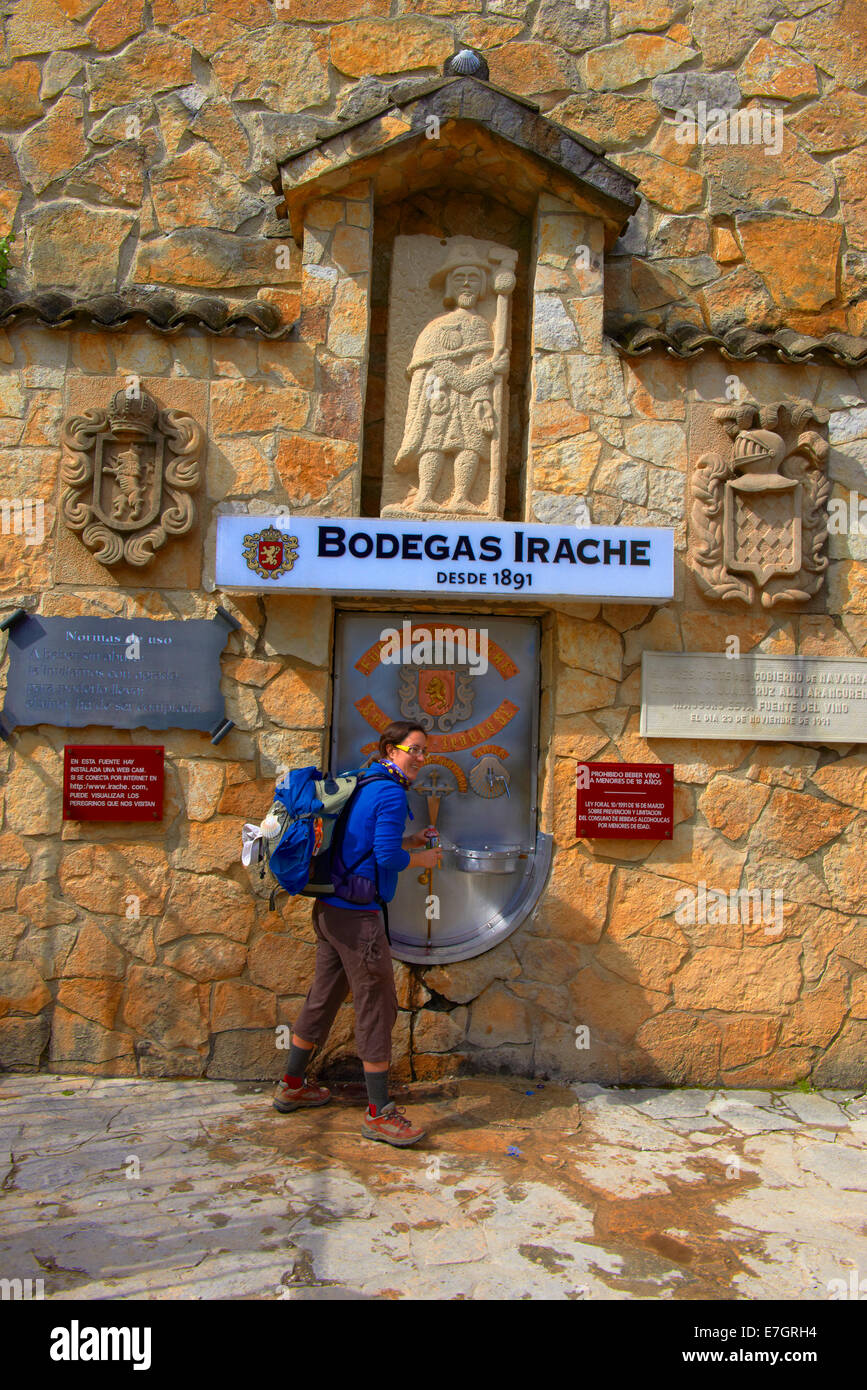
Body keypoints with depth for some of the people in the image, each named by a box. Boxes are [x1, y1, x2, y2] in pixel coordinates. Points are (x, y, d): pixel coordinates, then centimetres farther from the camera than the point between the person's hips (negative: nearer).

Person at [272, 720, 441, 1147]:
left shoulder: (363, 786, 15)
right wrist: (421, 859, -3)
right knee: (376, 1005, -2)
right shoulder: (391, 793, -14)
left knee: (323, 996, 19)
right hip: (357, 913, -10)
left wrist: (409, 841, 17)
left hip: (330, 908, 10)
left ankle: (291, 1085, 32)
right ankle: (379, 1114, 7)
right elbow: (387, 857, -21)